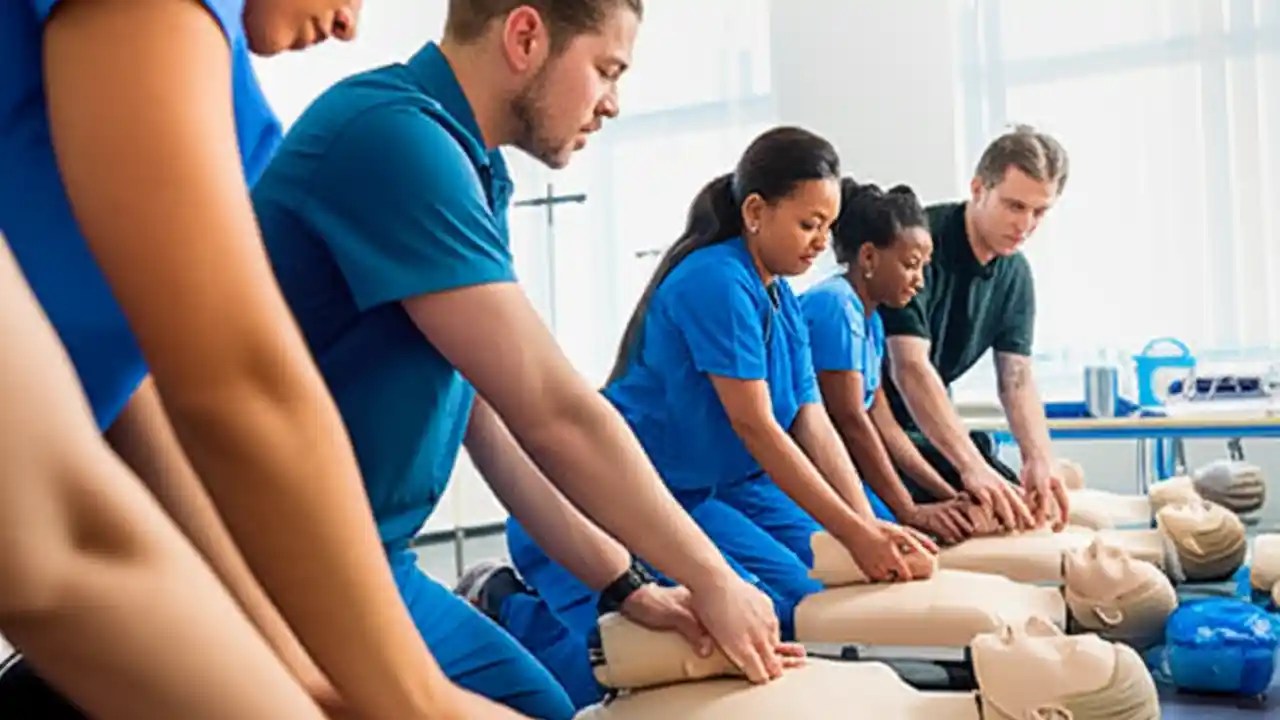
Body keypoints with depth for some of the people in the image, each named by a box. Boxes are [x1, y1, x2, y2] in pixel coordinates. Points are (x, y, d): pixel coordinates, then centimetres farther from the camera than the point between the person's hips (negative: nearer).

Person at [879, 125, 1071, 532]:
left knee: (1016, 508, 6)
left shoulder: (1015, 274, 1)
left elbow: (1017, 379, -5)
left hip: (926, 429, 8)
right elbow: (910, 369, -32)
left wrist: (1040, 460, -24)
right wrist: (971, 466, -39)